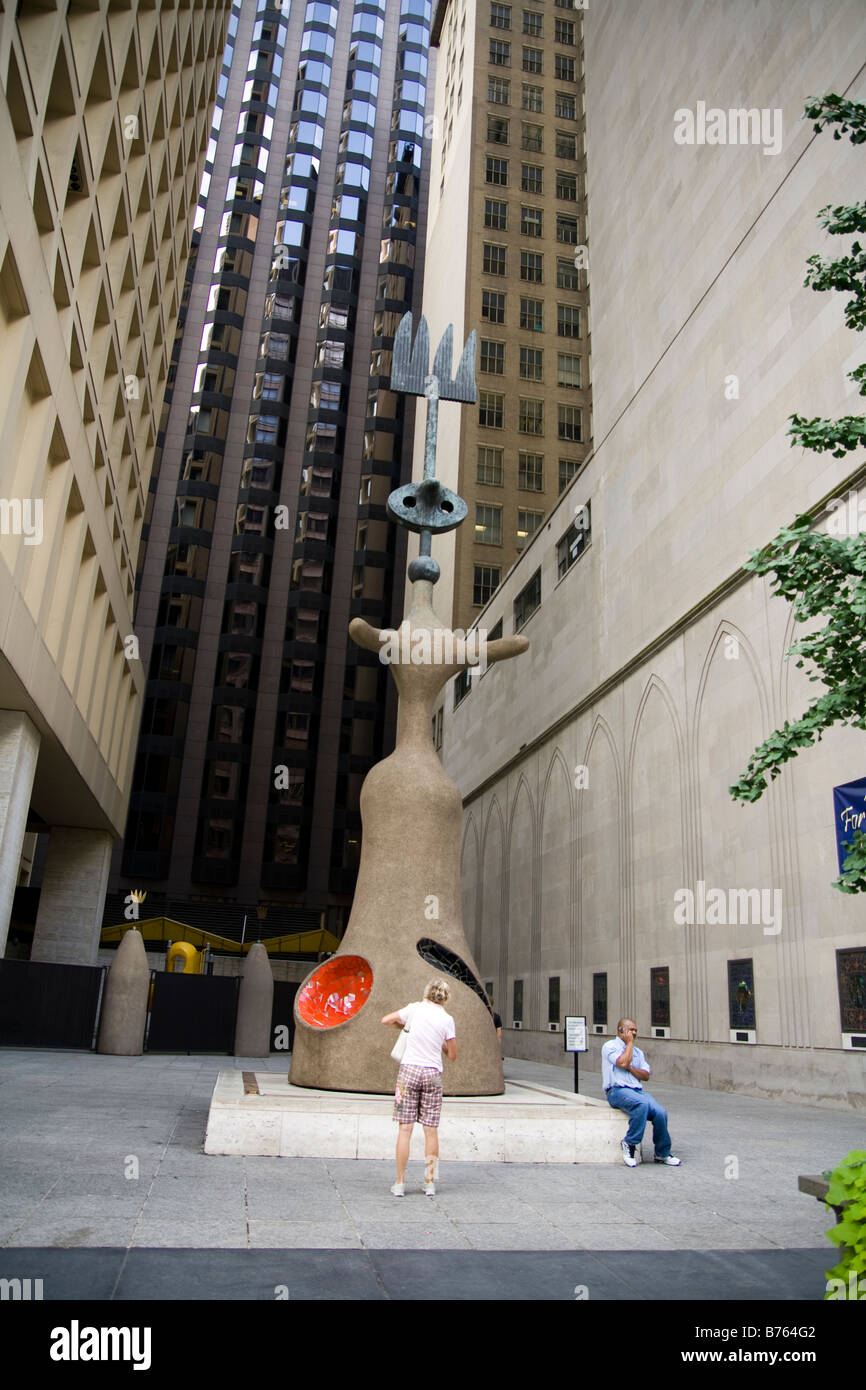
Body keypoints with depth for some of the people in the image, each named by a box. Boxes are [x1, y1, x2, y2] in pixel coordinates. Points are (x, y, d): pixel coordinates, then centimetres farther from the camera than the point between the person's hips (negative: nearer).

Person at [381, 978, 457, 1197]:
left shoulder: (415, 1009, 0)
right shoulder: (447, 1019, 1)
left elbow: (385, 1020, 7)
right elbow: (453, 1056, 6)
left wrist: (402, 1025, 24)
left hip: (409, 1070, 0)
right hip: (433, 1073, 1)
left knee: (405, 1129, 2)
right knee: (431, 1131, 7)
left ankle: (400, 1183, 4)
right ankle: (430, 1183, 12)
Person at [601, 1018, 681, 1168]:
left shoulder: (638, 1052, 24)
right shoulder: (610, 1046, 5)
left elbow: (646, 1076, 11)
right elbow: (622, 1062, -13)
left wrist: (630, 1068, -5)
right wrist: (629, 1043, 0)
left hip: (638, 1091, 6)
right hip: (617, 1091, -6)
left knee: (661, 1113, -20)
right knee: (642, 1104, -35)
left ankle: (663, 1153, -1)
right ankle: (630, 1143, -19)